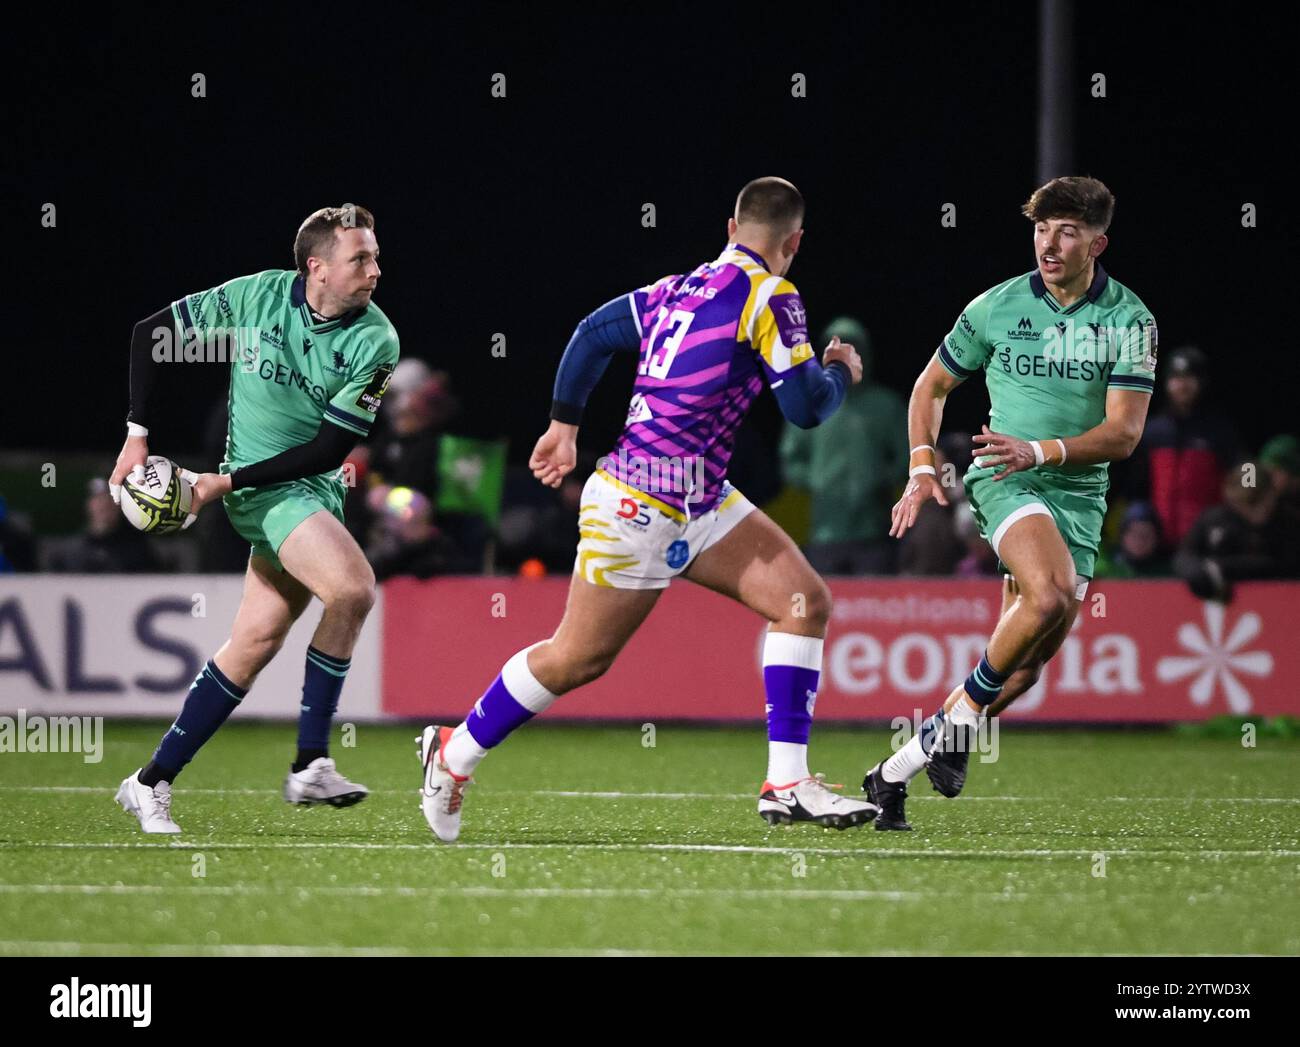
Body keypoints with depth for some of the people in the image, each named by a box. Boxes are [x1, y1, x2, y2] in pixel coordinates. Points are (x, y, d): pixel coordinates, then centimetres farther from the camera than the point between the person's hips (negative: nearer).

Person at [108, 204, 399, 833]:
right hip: (262, 489, -4)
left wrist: (227, 480, -14)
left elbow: (330, 449, -10)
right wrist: (137, 436, -3)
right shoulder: (255, 297, -11)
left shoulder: (374, 341, -9)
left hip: (313, 487, 4)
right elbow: (149, 333, 1)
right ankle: (310, 767, -19)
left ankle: (152, 782, 15)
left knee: (256, 641, 3)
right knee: (352, 587, -25)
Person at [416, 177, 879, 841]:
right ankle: (453, 755, 23)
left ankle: (786, 784, -4)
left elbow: (593, 332, 16)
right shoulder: (768, 295, -13)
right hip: (642, 505, -9)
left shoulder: (681, 288, 10)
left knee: (804, 601, -1)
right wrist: (840, 372, 6)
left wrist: (564, 425, 24)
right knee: (577, 658, 5)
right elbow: (805, 406, -14)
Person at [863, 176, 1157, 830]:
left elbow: (1123, 433, -9)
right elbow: (931, 386, 14)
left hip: (1079, 496, 3)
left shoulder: (1130, 320, -2)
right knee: (1051, 594, -33)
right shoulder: (995, 308, -1)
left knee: (1024, 668, 0)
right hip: (1002, 482, -3)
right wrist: (922, 467, 1)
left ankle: (892, 775, 14)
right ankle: (963, 710, -11)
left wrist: (1041, 451, -23)